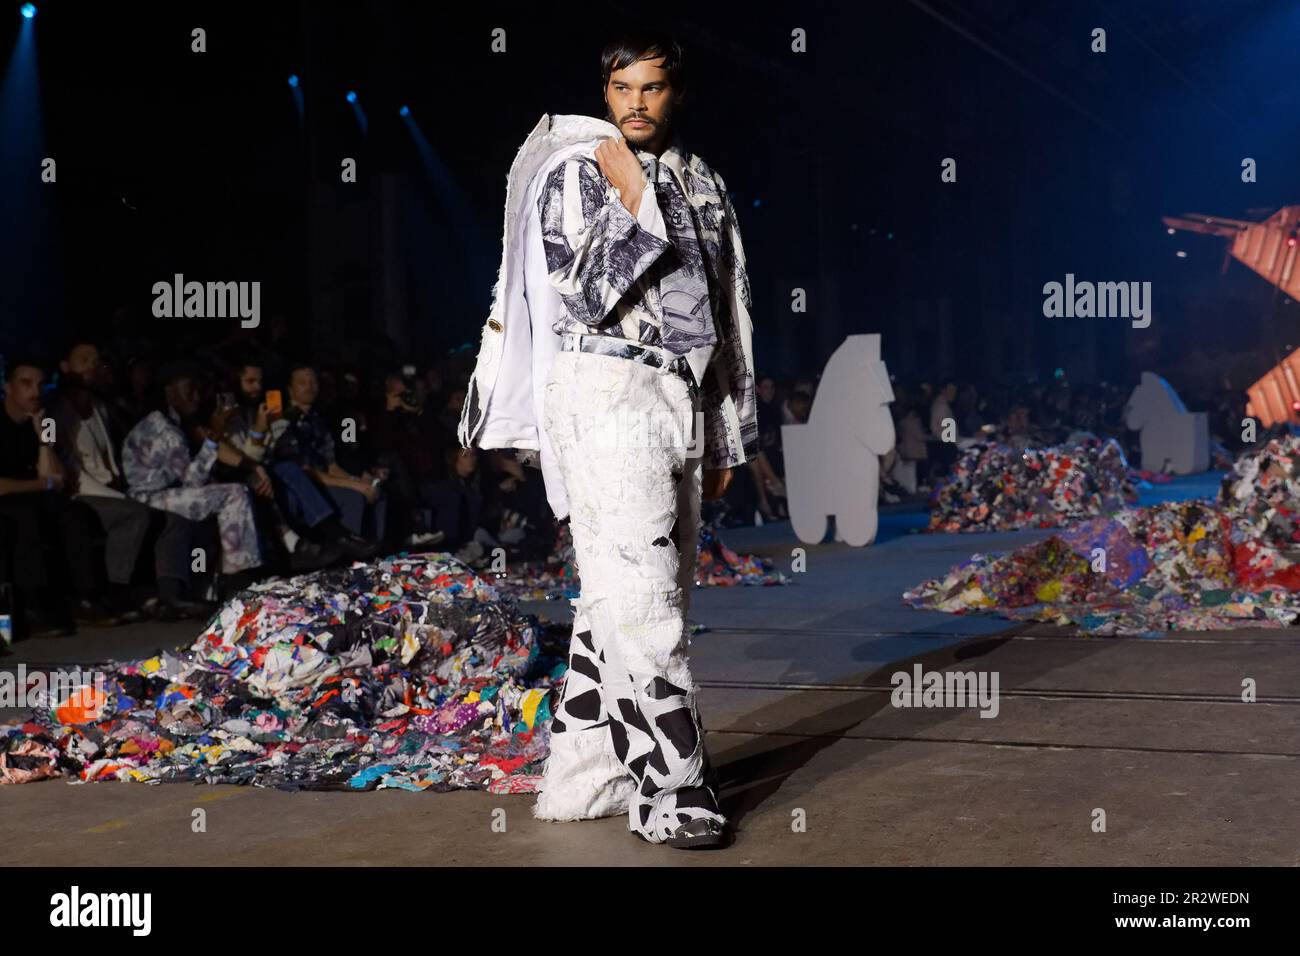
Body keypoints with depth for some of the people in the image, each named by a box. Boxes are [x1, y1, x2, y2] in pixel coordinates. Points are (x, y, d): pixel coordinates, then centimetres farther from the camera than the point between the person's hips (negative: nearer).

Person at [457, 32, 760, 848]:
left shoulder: (704, 185, 16)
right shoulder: (573, 174, -1)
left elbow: (730, 315, 17)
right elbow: (586, 295, -10)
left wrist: (728, 437, 15)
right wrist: (630, 204, -13)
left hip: (682, 403, 6)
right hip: (606, 393, -6)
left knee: (623, 598, 9)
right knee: (641, 596, -11)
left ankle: (583, 777, 17)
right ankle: (672, 789, -8)